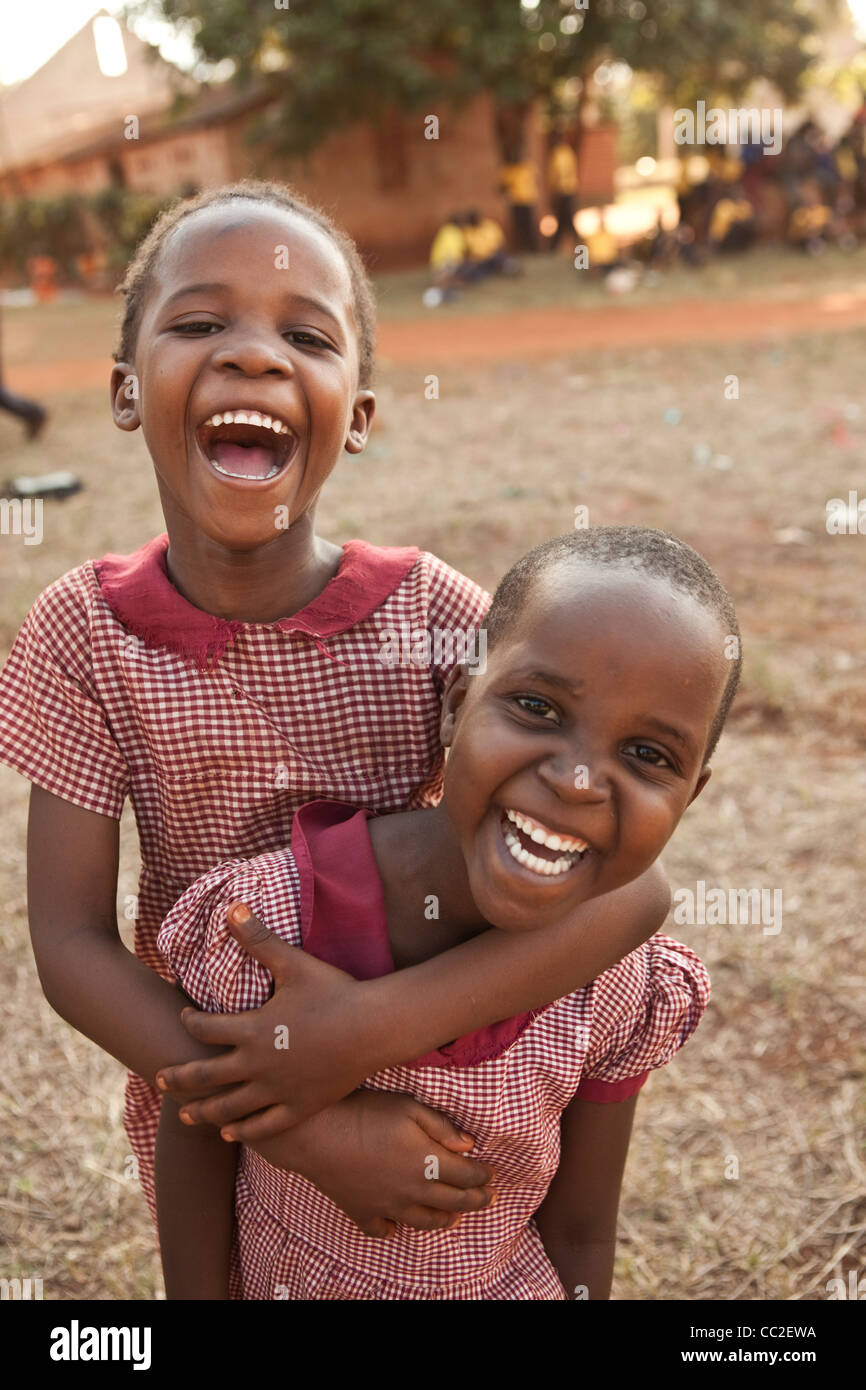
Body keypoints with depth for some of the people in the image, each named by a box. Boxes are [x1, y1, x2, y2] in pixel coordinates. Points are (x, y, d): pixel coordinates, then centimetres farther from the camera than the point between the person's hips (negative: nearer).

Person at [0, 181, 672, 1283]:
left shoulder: (431, 612, -22)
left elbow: (630, 882, -28)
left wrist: (372, 1025, -38)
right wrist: (304, 1133, -29)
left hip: (423, 1074, 0)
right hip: (200, 1093, 1)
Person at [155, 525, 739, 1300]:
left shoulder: (617, 990, -22)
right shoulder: (262, 918, -28)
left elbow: (578, 1235, -9)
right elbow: (196, 1142, -14)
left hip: (513, 1282, 1)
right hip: (280, 1278, 0)